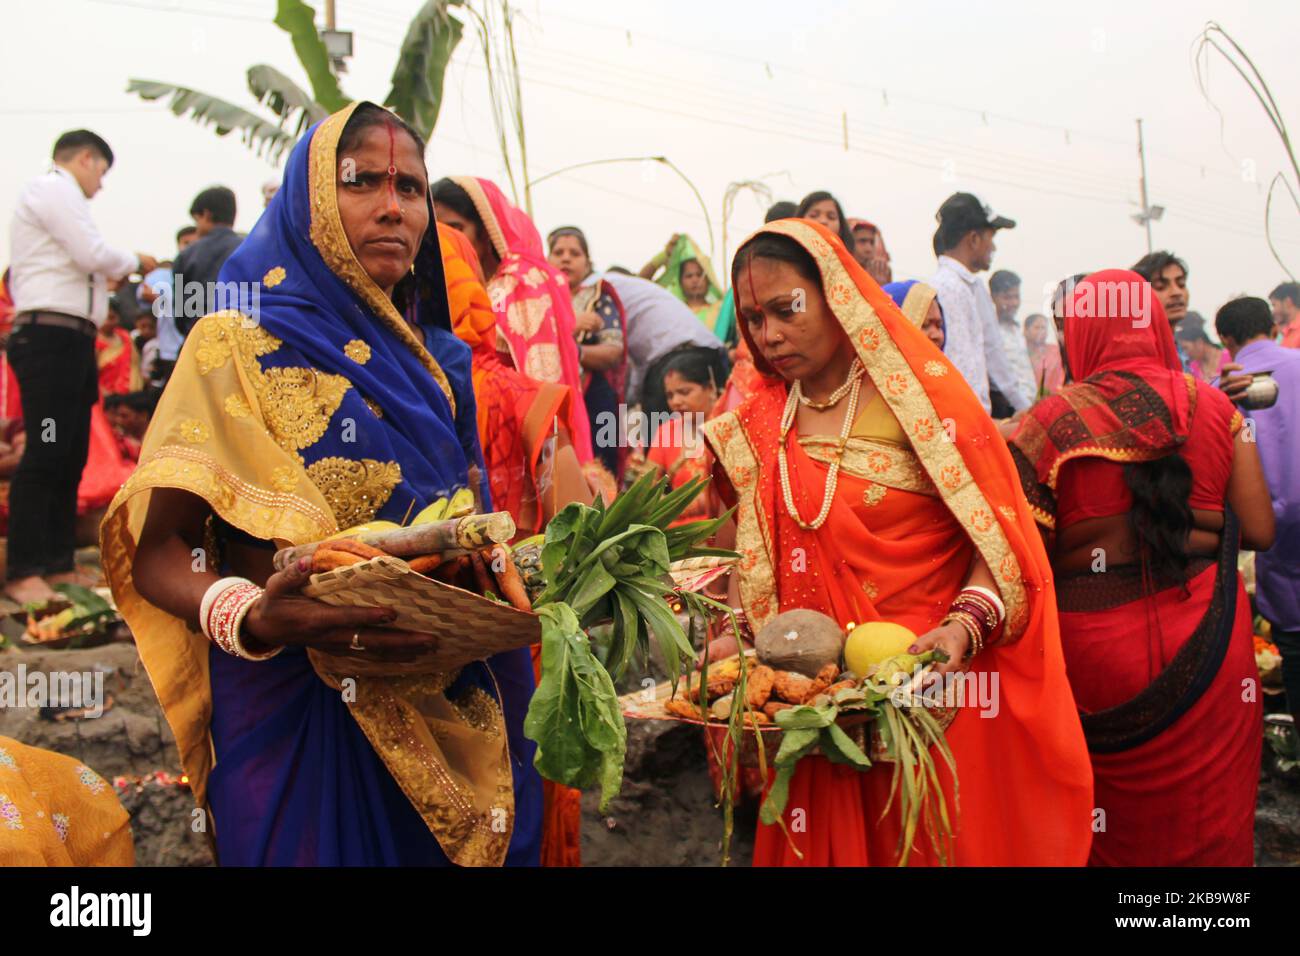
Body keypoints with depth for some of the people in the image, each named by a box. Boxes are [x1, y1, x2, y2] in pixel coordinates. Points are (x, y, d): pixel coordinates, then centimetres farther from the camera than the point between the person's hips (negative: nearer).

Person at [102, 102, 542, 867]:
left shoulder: (433, 362, 11)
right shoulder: (240, 344, -6)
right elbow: (157, 550, -12)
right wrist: (248, 618, -31)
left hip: (453, 715, 5)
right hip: (302, 713, -5)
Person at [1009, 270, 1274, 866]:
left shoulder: (1048, 424, -9)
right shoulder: (1213, 407, -1)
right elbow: (1259, 531, -1)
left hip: (1097, 650, -2)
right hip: (1210, 646, 2)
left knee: (1112, 830, 15)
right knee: (1208, 823, 18)